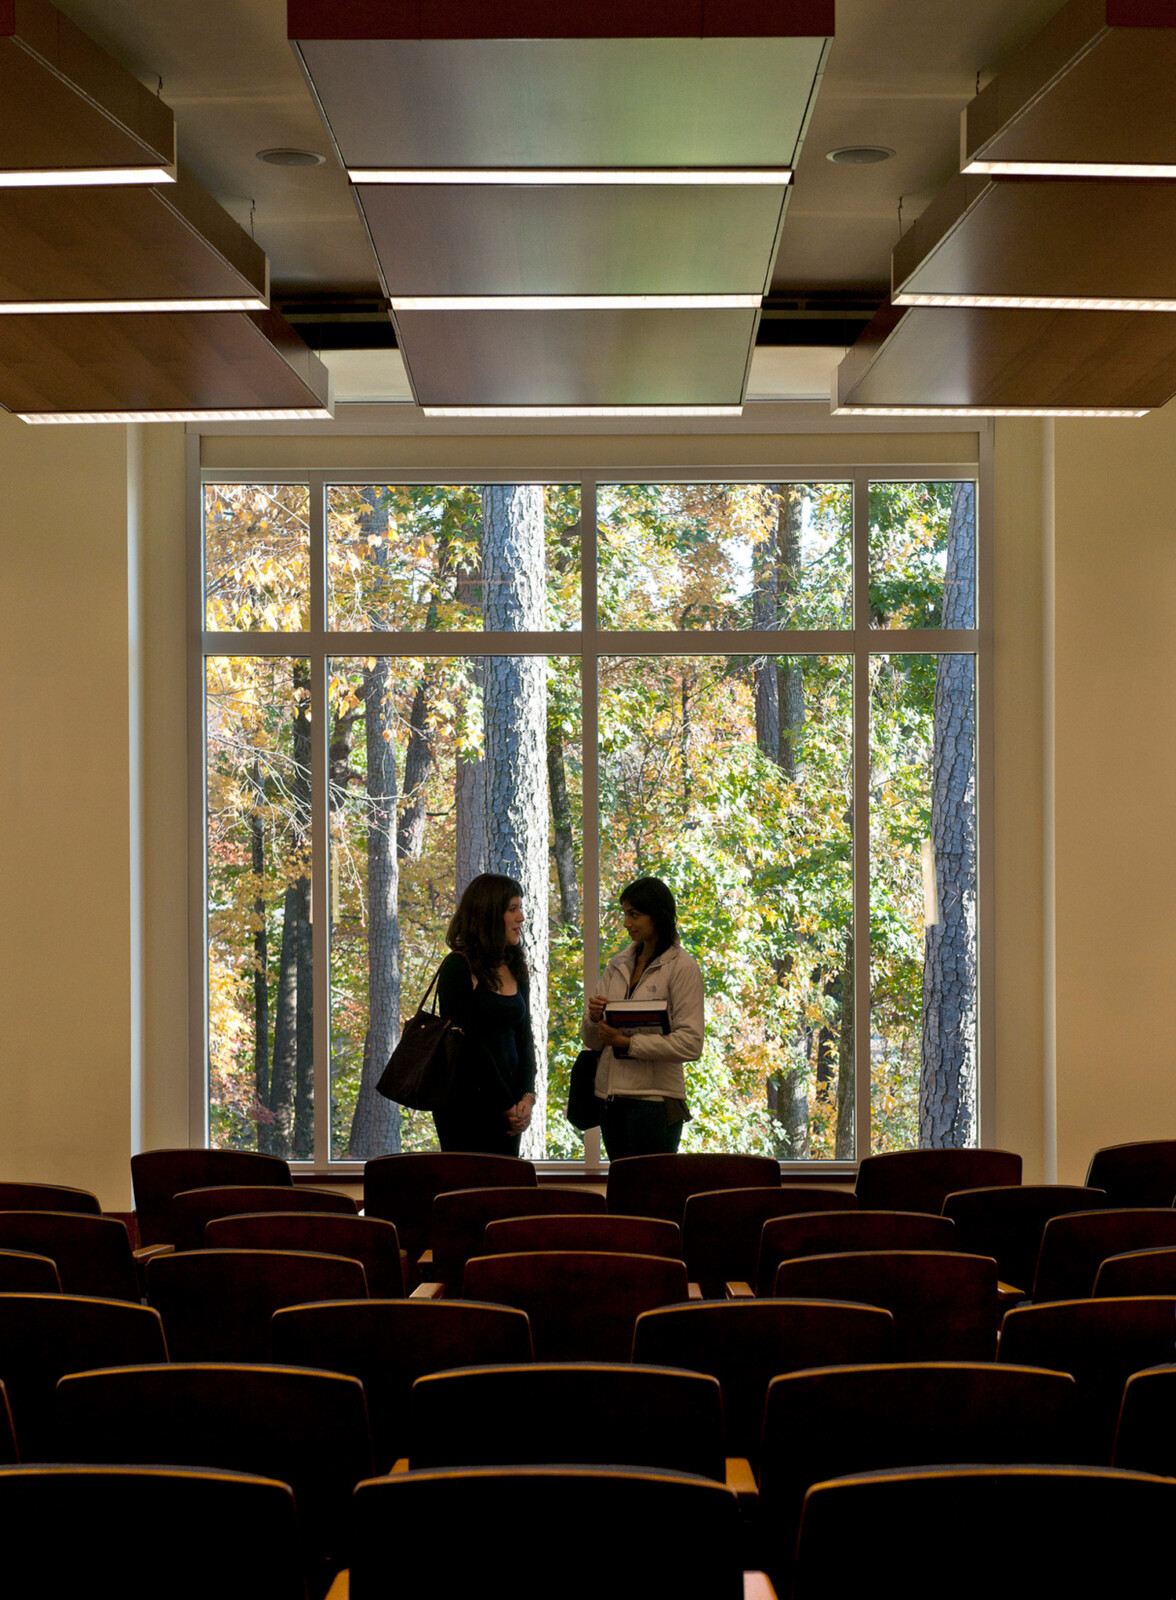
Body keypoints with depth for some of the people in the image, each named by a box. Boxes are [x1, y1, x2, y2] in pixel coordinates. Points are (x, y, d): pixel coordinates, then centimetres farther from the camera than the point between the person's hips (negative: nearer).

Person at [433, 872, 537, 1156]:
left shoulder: (516, 969, 12)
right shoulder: (459, 968, -10)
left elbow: (524, 1037, 12)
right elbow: (468, 1045, -13)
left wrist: (526, 1096, -4)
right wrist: (506, 1105, -12)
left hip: (507, 1107, 7)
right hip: (467, 1106, -6)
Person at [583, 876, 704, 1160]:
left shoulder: (681, 967, -5)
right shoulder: (618, 965, 13)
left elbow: (690, 1043, -14)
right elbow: (592, 1041, 15)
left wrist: (628, 1043, -17)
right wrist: (594, 1018, -7)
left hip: (655, 1097, -6)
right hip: (612, 1097, 6)